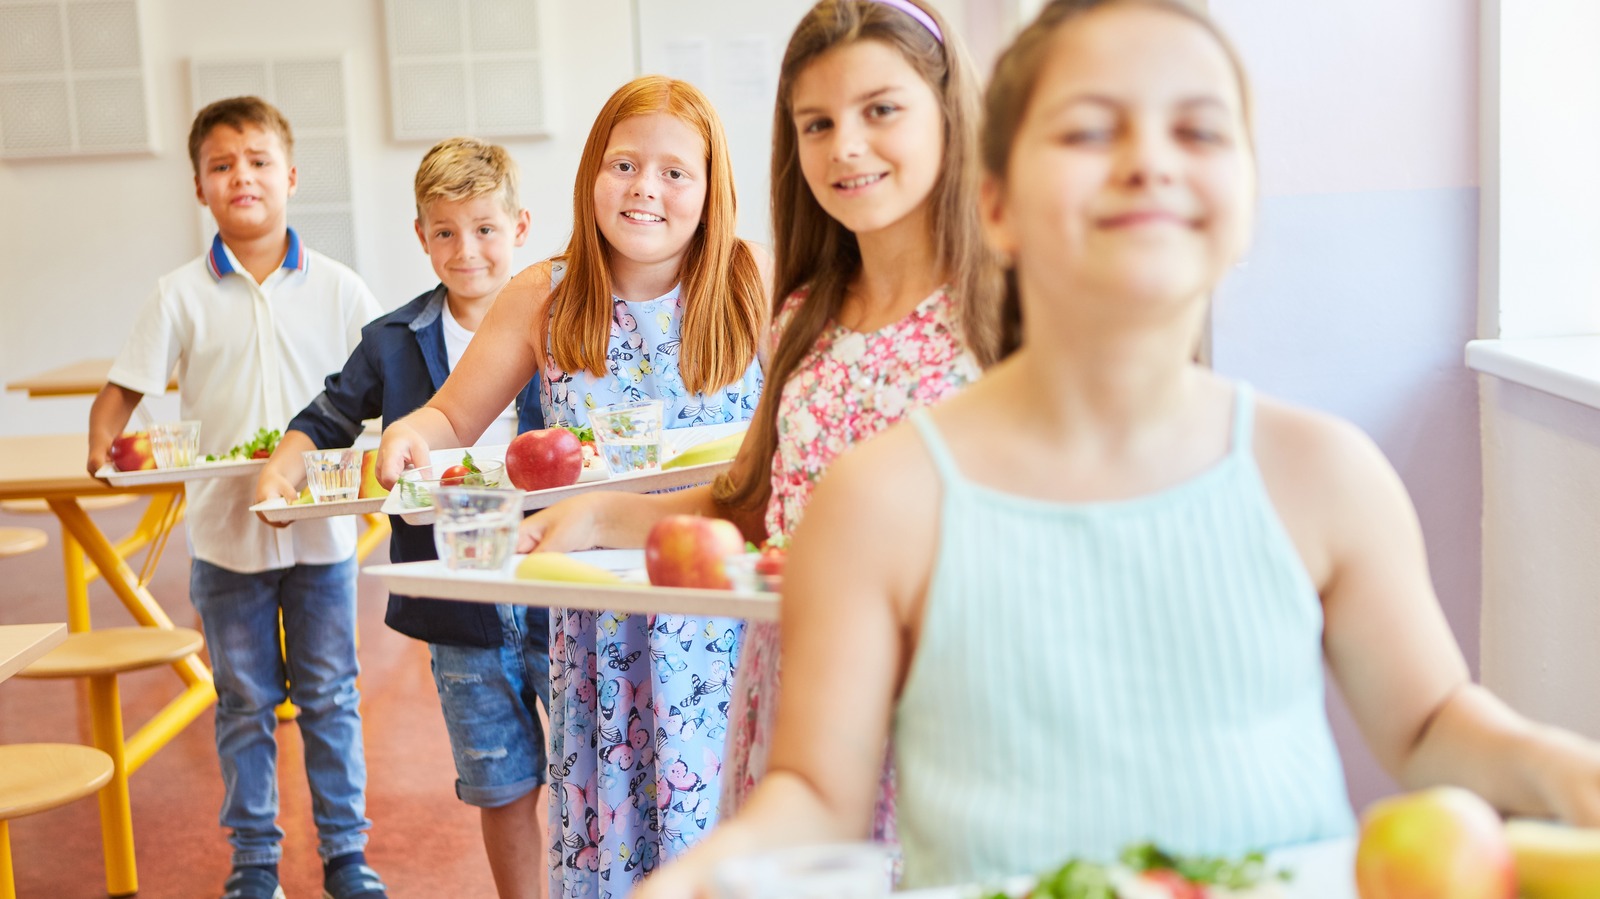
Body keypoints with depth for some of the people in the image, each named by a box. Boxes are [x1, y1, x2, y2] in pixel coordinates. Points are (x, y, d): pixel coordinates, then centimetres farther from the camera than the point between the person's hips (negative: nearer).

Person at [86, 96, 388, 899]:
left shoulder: (338, 289, 0)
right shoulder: (181, 295, -1)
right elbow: (124, 386, 2)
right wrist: (104, 443, -16)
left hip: (322, 528, 0)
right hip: (224, 531, 0)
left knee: (329, 699, 10)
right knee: (244, 704, 11)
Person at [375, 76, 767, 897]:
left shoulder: (754, 287, -4)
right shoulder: (543, 299, 3)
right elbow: (453, 417, 9)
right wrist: (410, 435, -13)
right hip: (597, 626, 2)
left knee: (723, 828, 3)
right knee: (604, 826, 8)